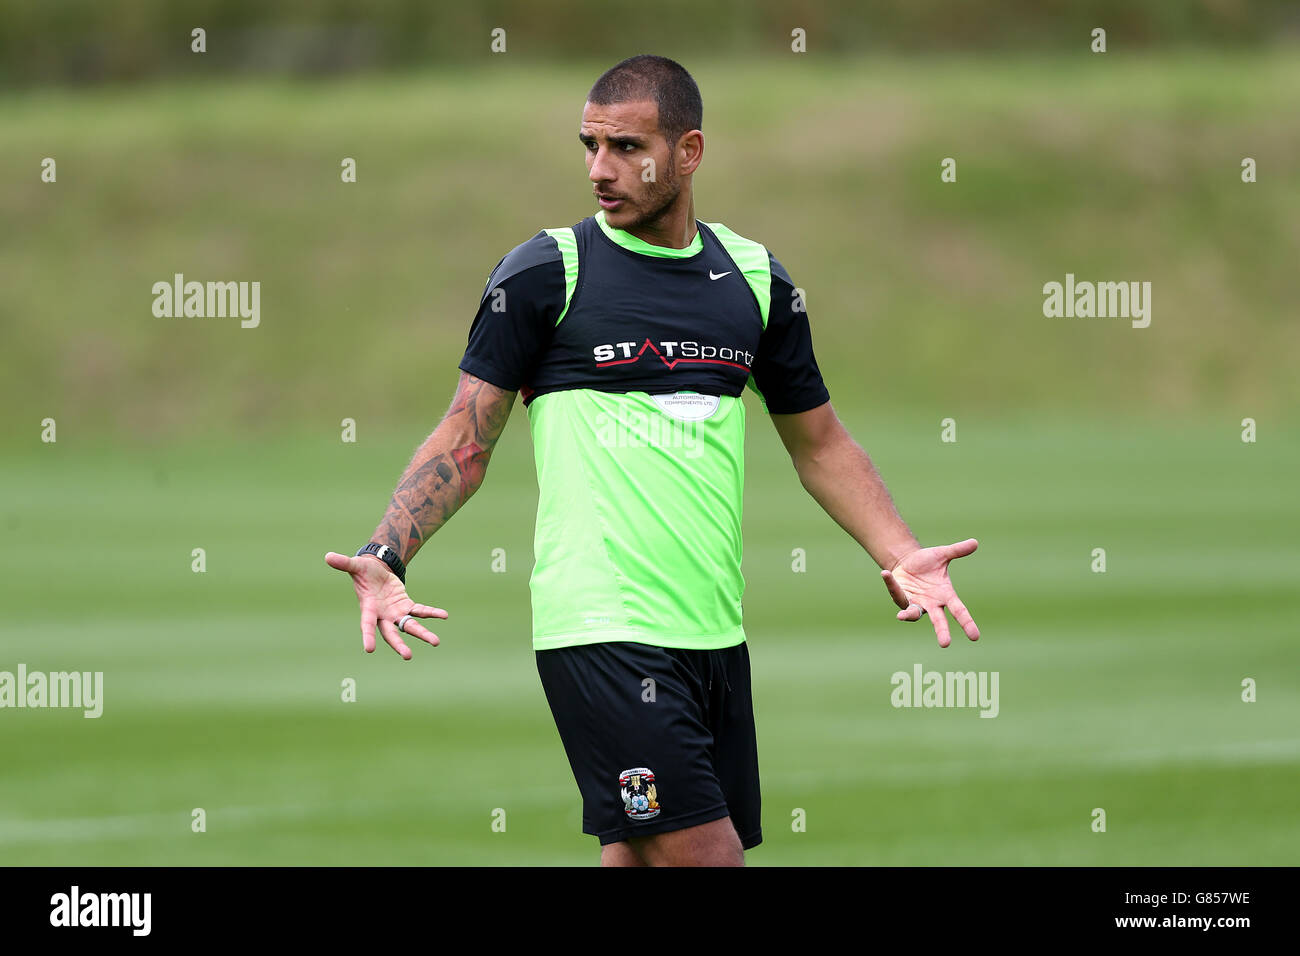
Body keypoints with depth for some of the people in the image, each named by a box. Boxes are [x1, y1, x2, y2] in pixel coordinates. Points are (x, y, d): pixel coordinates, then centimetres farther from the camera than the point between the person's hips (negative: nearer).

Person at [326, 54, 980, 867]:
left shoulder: (758, 280, 11)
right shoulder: (543, 273, -1)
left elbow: (819, 442, 21)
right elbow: (468, 439, 2)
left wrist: (900, 555, 8)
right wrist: (385, 558, -11)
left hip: (715, 636, 5)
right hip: (602, 636, -5)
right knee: (706, 857, -15)